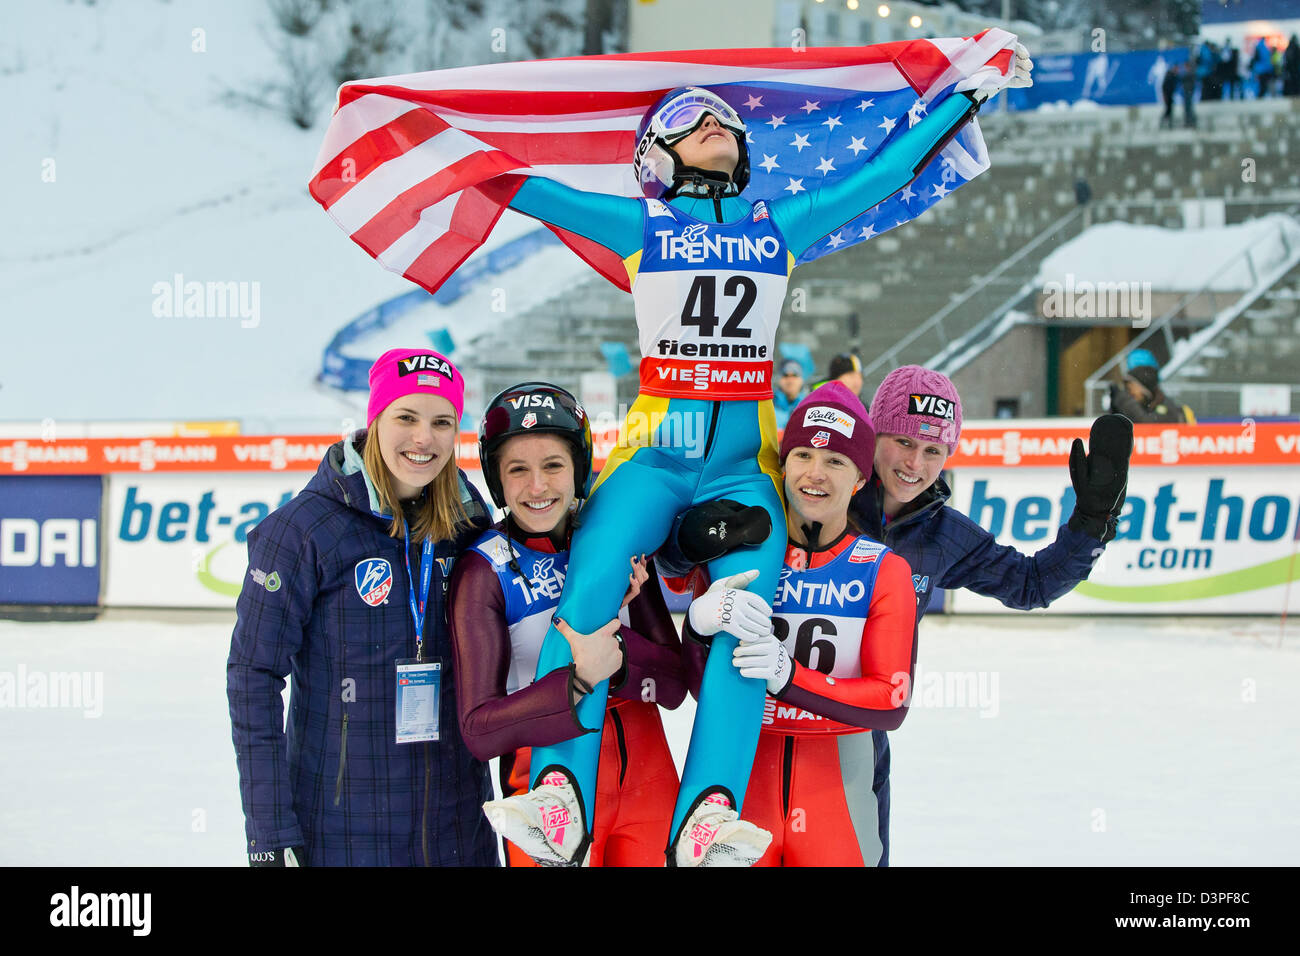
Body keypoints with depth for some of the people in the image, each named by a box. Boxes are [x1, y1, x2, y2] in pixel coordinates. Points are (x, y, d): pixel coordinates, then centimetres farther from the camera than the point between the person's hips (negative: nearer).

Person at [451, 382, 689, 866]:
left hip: (647, 784, 3)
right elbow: (479, 729, -18)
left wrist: (608, 636, -22)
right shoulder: (483, 570, -11)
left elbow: (673, 685, -3)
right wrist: (582, 678, -30)